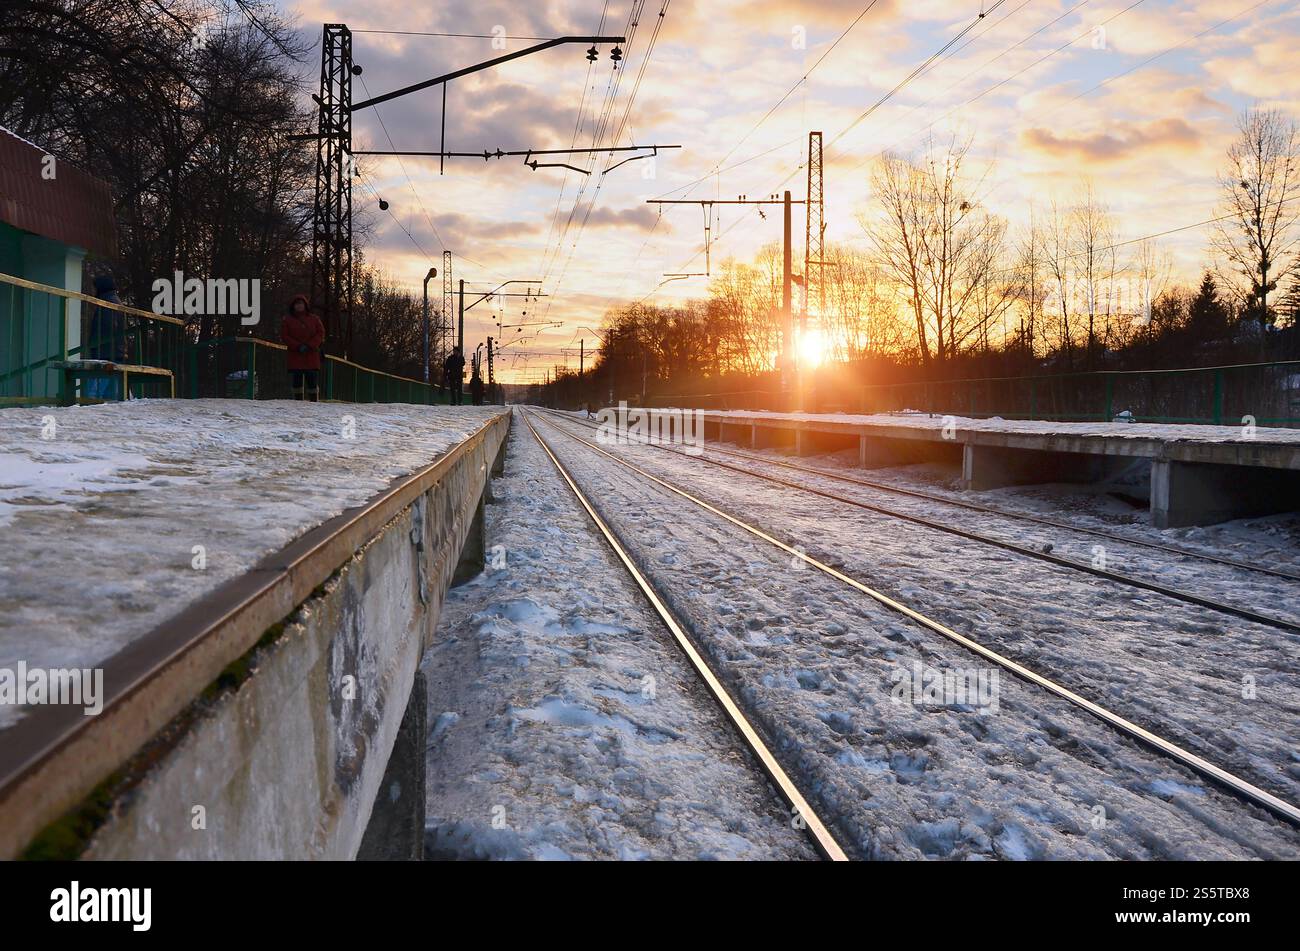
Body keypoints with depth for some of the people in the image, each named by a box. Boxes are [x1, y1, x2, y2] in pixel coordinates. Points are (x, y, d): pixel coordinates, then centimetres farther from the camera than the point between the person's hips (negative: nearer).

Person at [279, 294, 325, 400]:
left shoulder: (314, 319, 8)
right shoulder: (287, 320, 6)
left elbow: (321, 333, 2)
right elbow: (284, 336, 0)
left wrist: (309, 346, -12)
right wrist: (298, 347, -13)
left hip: (311, 357, 0)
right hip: (295, 357, 0)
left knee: (313, 382, -2)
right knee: (297, 383, 1)